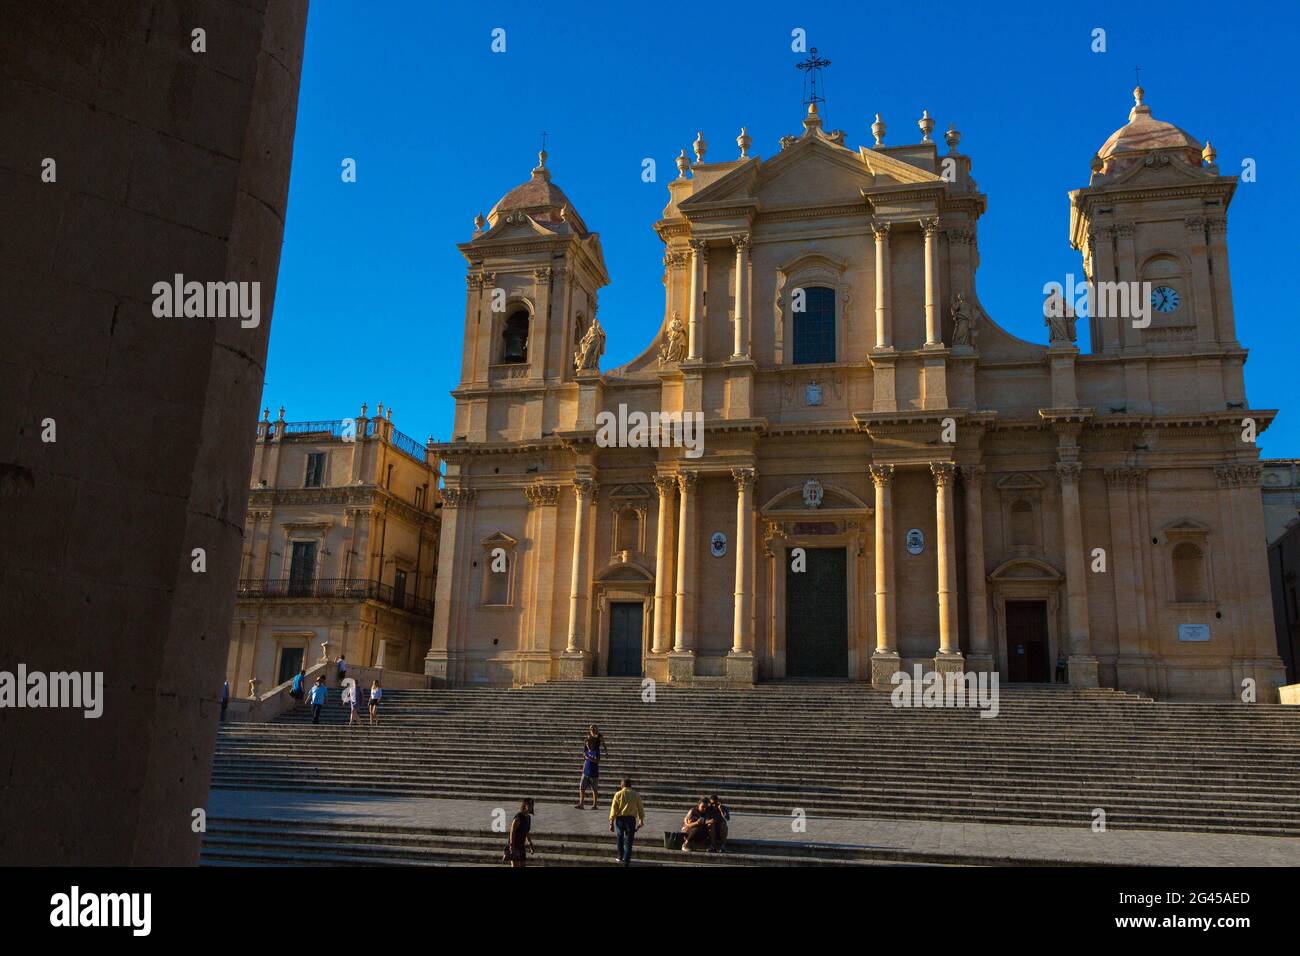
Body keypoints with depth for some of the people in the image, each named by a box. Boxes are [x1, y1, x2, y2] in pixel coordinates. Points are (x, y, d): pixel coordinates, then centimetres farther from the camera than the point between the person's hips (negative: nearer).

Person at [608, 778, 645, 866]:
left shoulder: (618, 794, -1)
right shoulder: (636, 795, 4)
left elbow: (614, 809, -4)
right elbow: (640, 809, 8)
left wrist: (611, 822, -2)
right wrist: (641, 820, 21)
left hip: (620, 818, 0)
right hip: (631, 819, 0)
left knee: (620, 838, 23)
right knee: (628, 842, 4)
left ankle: (621, 857, 38)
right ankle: (626, 862, -1)